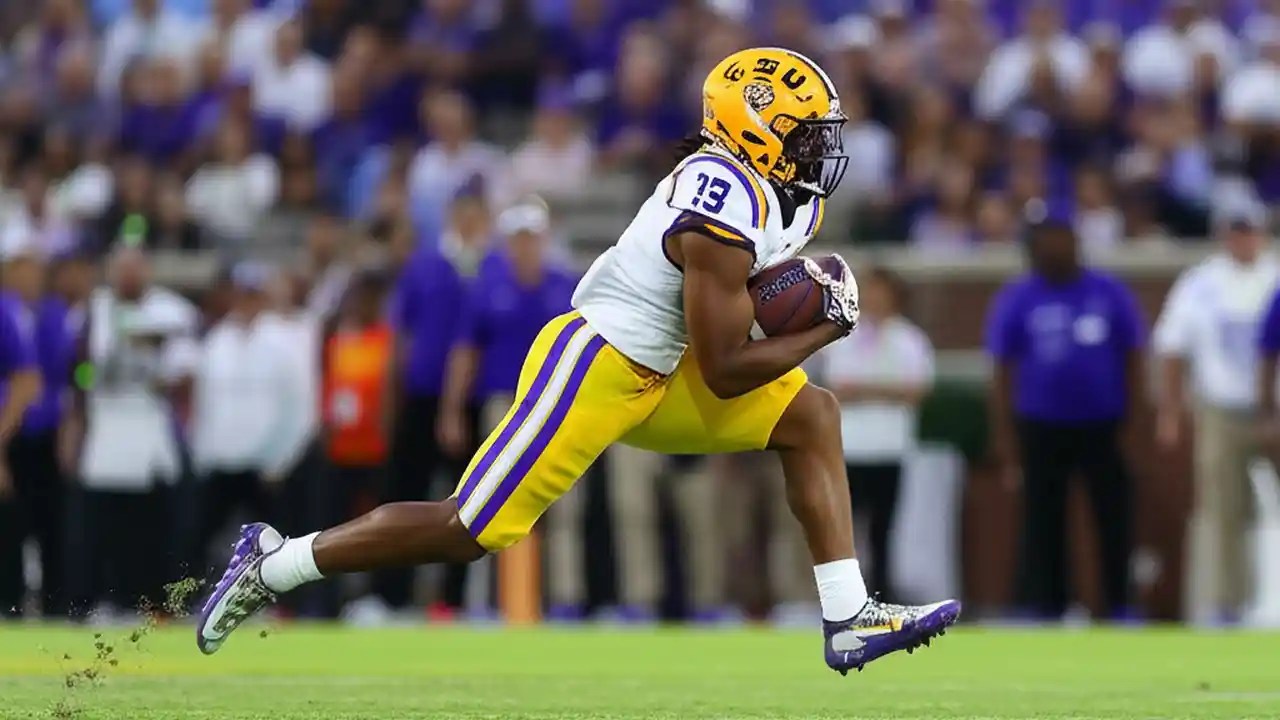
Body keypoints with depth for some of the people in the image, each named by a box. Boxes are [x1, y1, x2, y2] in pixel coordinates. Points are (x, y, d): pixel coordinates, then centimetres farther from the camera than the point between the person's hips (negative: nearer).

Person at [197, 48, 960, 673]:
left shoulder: (747, 183, 5)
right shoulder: (723, 215, -24)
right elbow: (722, 372, -20)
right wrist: (827, 328, -9)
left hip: (651, 376, 10)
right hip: (592, 371, -10)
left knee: (810, 415, 3)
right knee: (470, 531, -5)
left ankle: (849, 620, -1)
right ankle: (274, 565, 10)